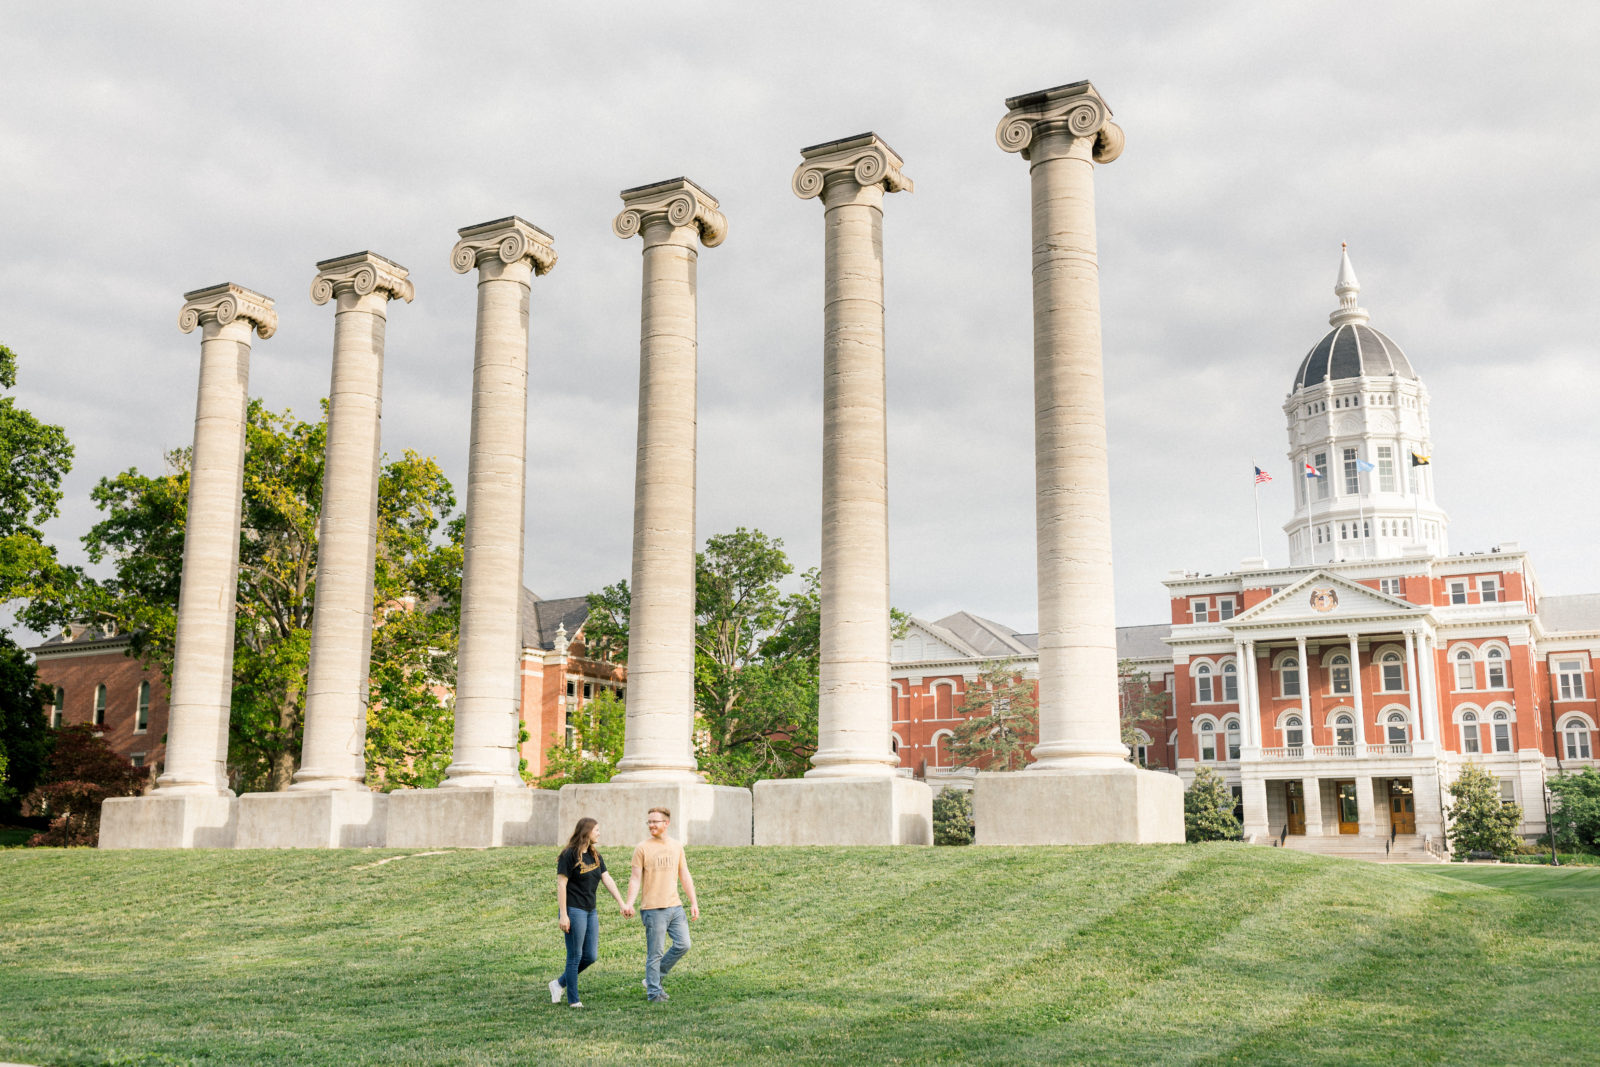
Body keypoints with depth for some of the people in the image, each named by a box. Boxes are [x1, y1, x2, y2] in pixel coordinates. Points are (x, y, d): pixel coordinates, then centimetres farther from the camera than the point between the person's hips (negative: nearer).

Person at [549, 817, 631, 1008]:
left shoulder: (596, 856, 12)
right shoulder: (569, 855, -10)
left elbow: (608, 880, 10)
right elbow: (561, 885, -12)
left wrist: (623, 904, 3)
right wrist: (563, 915, -16)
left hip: (591, 911, 8)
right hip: (574, 910, -8)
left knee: (590, 956, 8)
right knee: (575, 957, -1)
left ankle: (560, 983, 25)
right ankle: (573, 1000, 9)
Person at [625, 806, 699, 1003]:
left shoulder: (676, 847, 11)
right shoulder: (642, 848, -3)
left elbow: (685, 876, 15)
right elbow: (635, 879, -5)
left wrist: (693, 902, 10)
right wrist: (629, 904, -17)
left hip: (675, 906, 5)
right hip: (653, 909, -5)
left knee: (683, 945, 2)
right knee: (654, 954, -1)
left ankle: (655, 978, 19)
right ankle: (653, 992, 12)